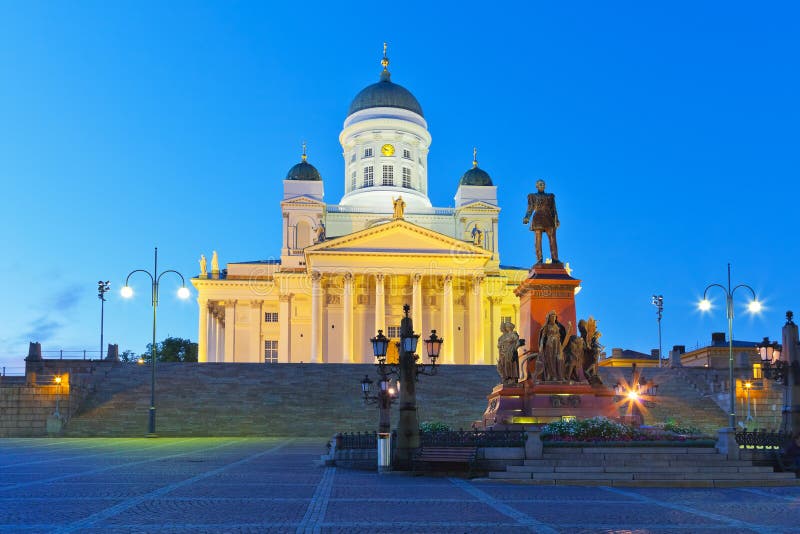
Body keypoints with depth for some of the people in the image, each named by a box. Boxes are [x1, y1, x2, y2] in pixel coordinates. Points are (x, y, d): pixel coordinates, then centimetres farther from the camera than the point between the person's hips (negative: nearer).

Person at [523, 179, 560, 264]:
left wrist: (556, 220, 7)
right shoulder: (532, 196, 13)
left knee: (552, 239, -7)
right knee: (538, 240, -8)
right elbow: (530, 209, 6)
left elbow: (554, 209, 16)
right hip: (538, 219, -2)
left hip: (549, 219, 2)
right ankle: (539, 260, -10)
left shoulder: (550, 196, 19)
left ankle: (555, 259, -8)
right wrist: (526, 218, -10)